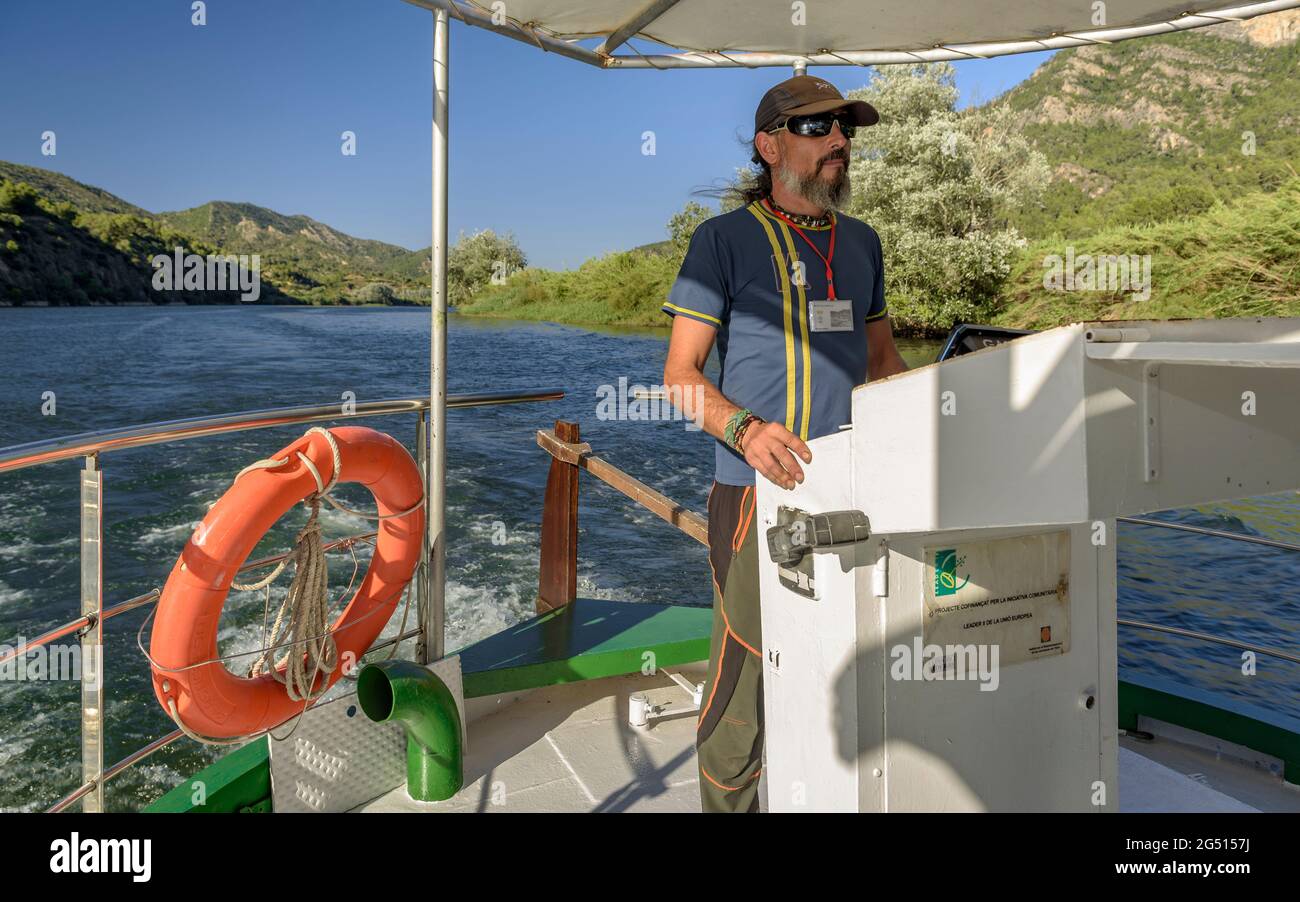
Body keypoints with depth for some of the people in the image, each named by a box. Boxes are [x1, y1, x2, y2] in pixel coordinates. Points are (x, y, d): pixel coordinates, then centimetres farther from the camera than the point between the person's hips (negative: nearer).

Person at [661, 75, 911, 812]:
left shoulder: (862, 242, 17)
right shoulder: (726, 239, -1)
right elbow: (681, 374, -5)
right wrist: (746, 430, -23)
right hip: (759, 491, -5)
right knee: (747, 671, -3)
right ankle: (729, 799, 16)